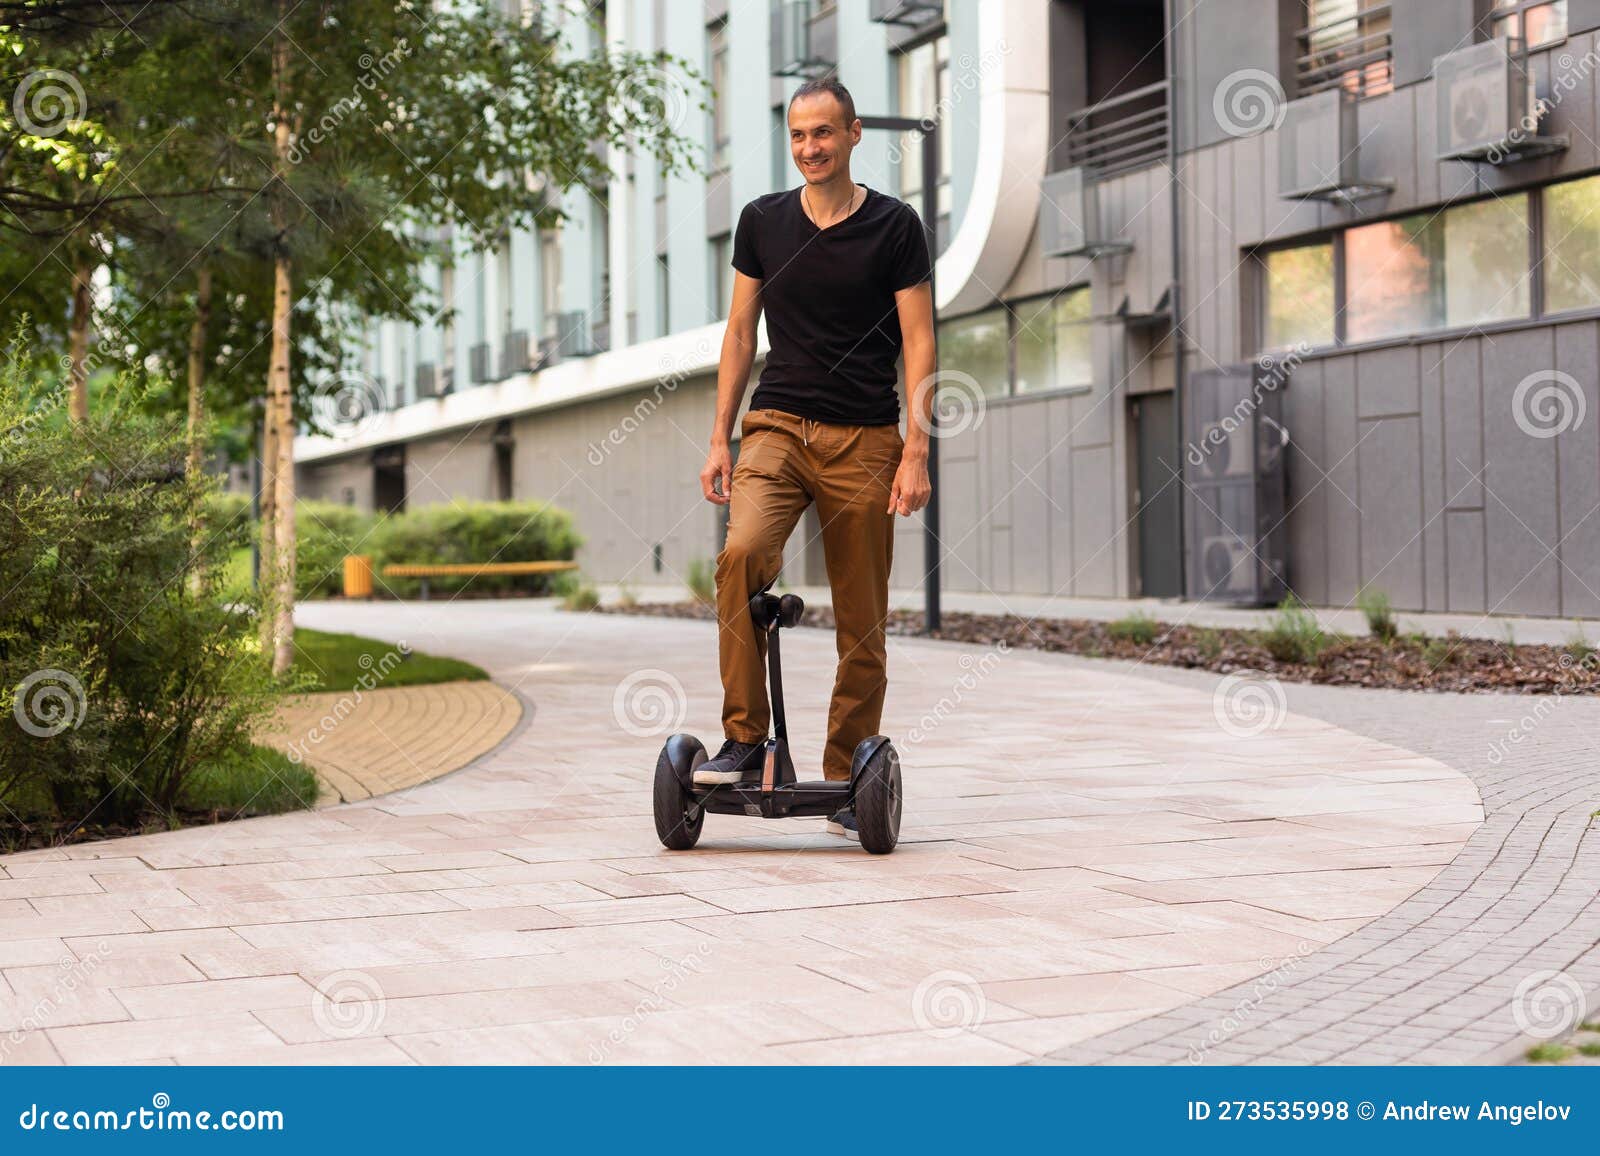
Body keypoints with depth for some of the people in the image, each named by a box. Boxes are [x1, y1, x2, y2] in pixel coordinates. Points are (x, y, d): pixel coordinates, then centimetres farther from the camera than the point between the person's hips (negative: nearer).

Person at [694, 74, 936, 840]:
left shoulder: (894, 226, 2)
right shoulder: (762, 222, 10)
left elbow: (918, 341, -1)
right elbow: (741, 333, 14)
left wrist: (916, 453, -9)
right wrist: (719, 439, 7)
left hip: (864, 440, -1)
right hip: (777, 428, 1)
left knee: (862, 623, 0)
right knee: (742, 553, -27)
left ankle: (846, 783, 12)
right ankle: (744, 739, -17)